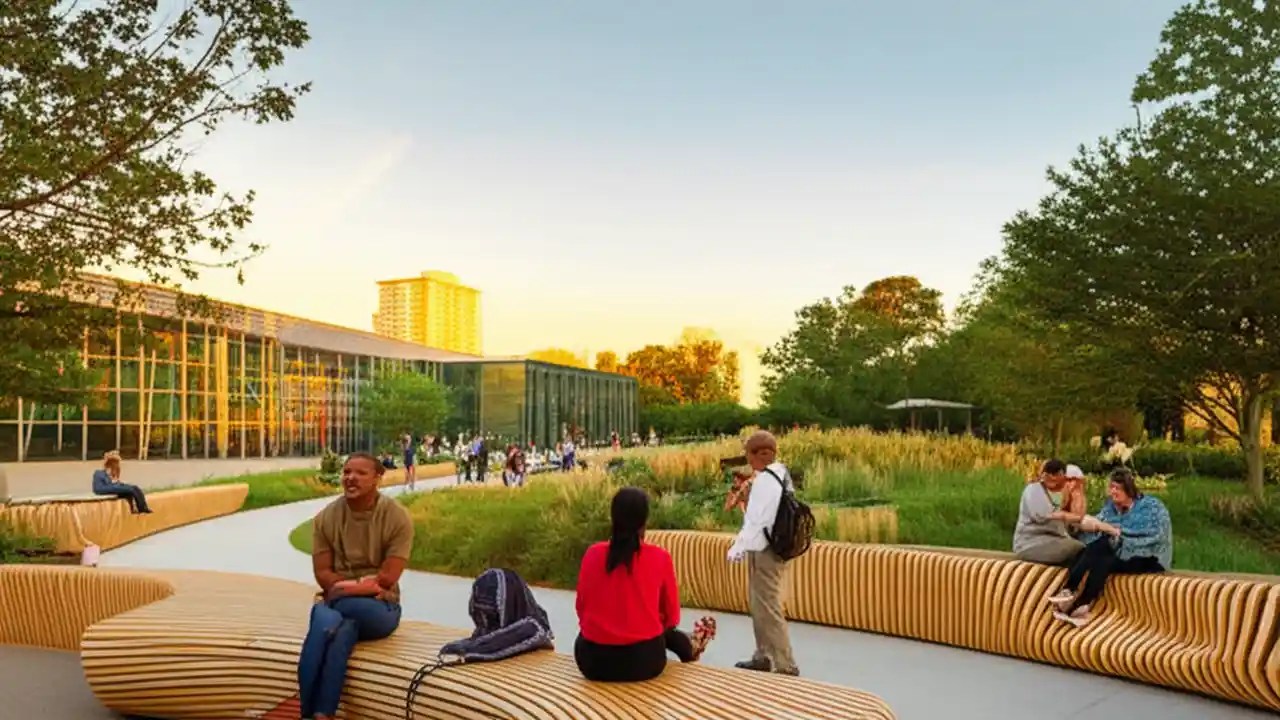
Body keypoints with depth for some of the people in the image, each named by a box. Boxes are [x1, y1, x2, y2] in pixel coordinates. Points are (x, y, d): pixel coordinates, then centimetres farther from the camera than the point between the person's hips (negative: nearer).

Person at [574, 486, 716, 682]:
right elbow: (671, 617, 3)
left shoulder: (593, 554, -6)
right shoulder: (660, 557, -10)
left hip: (593, 661, 1)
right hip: (642, 660, -1)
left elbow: (581, 609, 7)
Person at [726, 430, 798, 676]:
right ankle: (763, 657, 33)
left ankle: (785, 666, 4)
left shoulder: (764, 480, -21)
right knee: (759, 605, 21)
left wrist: (737, 548, -14)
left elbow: (756, 521, -21)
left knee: (768, 609, -3)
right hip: (774, 547, 11)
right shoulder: (781, 475, 9)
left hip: (764, 552, -11)